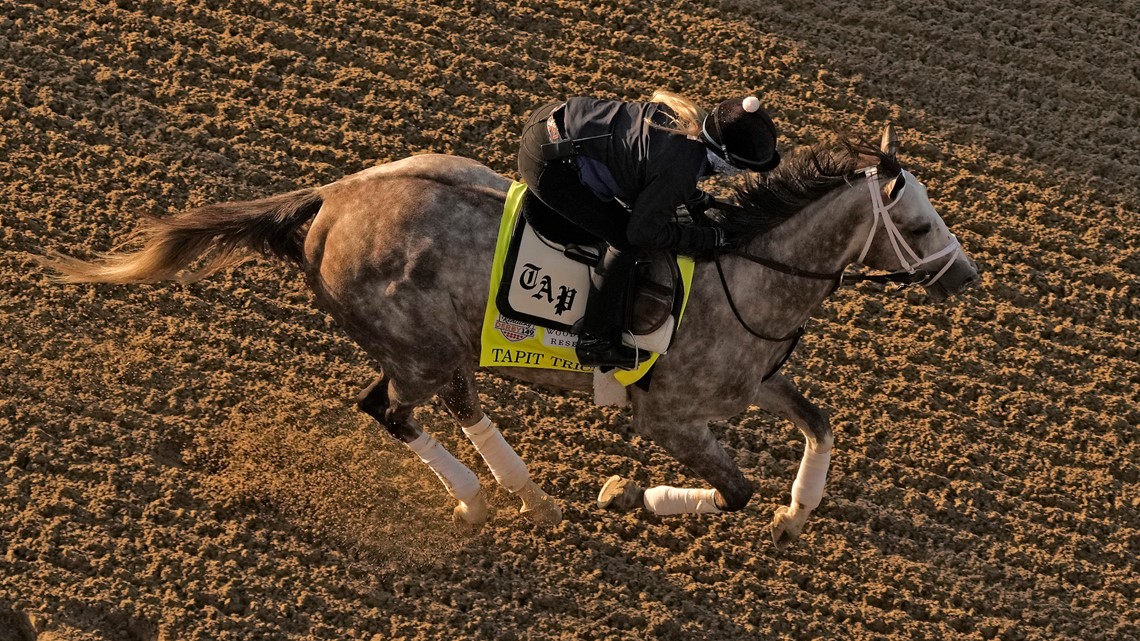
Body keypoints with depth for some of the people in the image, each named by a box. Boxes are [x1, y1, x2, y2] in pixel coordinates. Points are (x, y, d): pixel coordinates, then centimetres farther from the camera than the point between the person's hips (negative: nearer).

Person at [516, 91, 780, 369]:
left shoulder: (693, 119, 0)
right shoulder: (681, 168, -23)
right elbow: (644, 231, -13)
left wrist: (701, 203, 14)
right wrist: (711, 238, -6)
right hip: (546, 165, -9)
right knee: (625, 242, -4)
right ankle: (595, 342, 5)